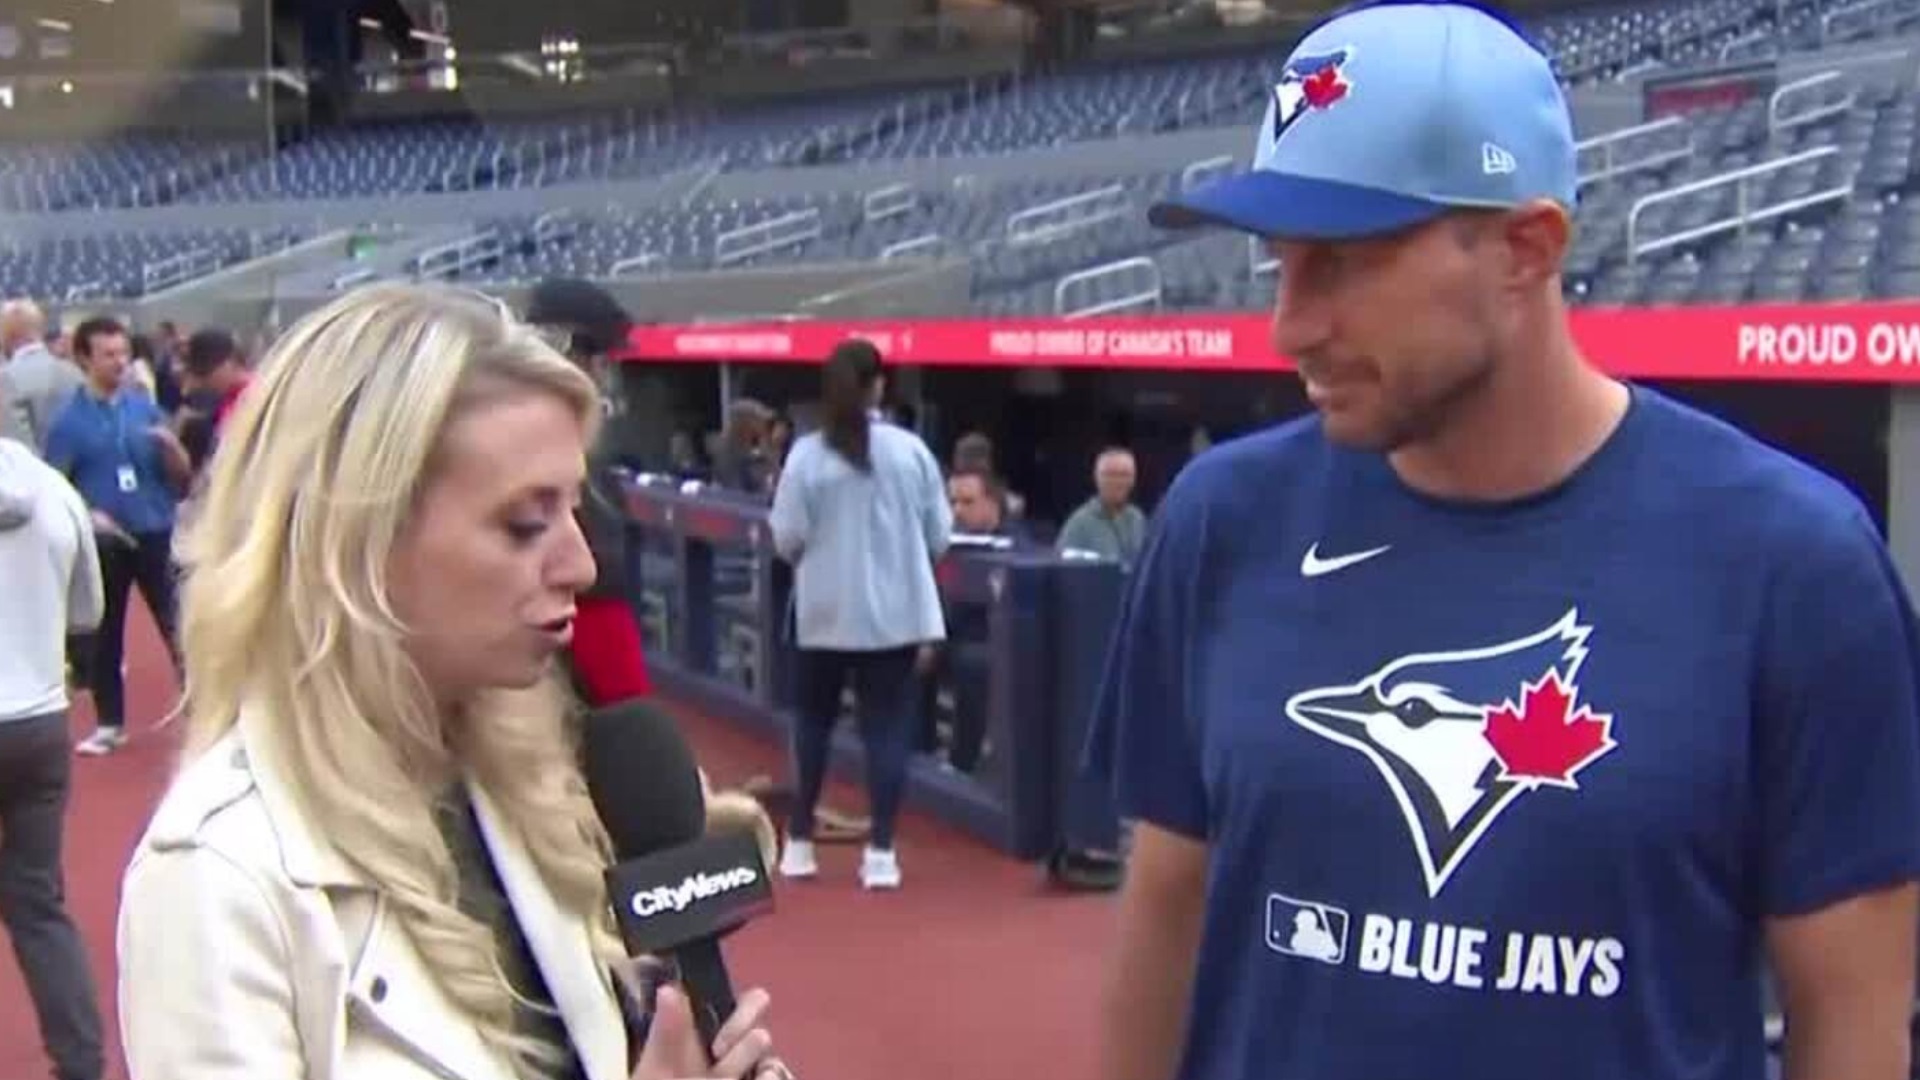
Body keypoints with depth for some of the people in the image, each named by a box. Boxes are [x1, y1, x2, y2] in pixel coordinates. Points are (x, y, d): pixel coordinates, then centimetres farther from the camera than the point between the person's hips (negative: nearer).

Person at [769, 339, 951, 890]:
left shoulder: (807, 455, -8)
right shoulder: (911, 450, -5)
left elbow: (786, 539, -7)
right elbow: (940, 536, 0)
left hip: (826, 613, 0)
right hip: (895, 613, 0)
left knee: (813, 720, 16)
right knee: (887, 726, 5)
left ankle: (799, 843, 23)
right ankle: (881, 852, 2)